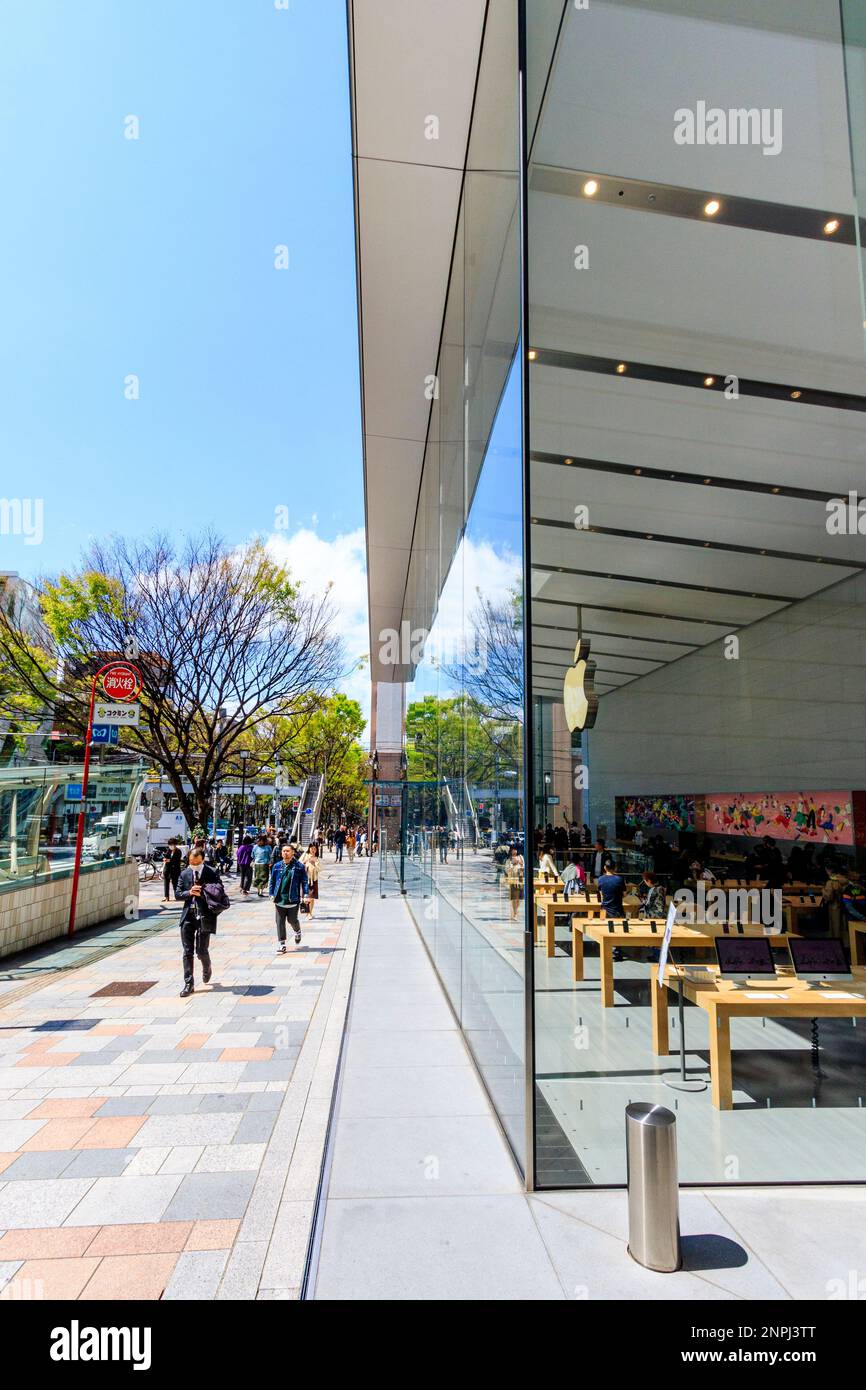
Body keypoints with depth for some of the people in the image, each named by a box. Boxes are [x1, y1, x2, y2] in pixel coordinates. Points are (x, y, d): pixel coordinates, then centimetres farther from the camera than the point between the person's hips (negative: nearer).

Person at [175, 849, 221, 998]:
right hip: (188, 916, 3)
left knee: (201, 951, 1)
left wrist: (202, 892, -17)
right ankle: (189, 984, 12)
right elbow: (177, 894, 6)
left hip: (205, 916, -3)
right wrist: (189, 893, -12)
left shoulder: (212, 873, -4)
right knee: (187, 952, 4)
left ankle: (207, 969, 34)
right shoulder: (184, 874, 6)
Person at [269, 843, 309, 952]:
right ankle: (281, 945, 13)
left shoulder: (299, 866, -3)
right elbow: (272, 881, 11)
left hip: (293, 899, -2)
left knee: (292, 920, 6)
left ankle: (297, 932, 40)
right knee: (280, 923, 4)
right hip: (279, 900, 2)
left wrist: (306, 895, -9)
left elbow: (304, 881, -2)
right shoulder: (277, 866, 5)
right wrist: (272, 895, 4)